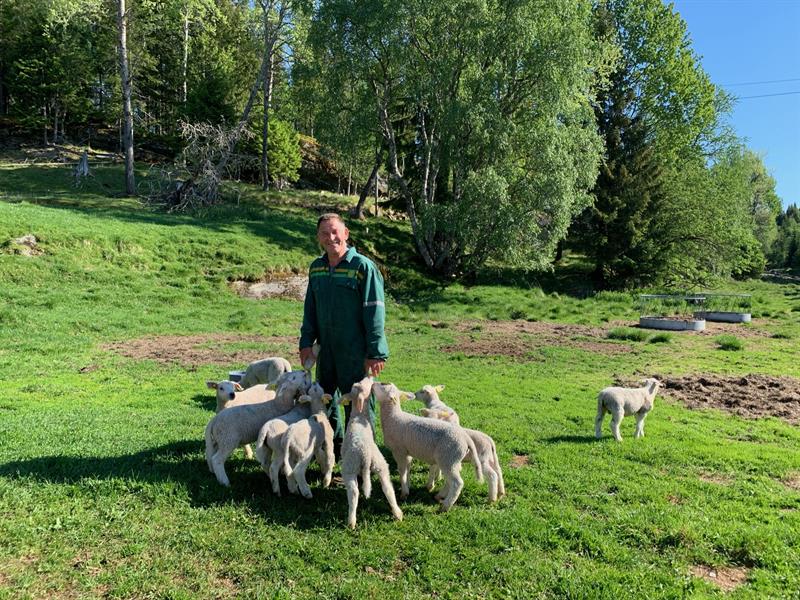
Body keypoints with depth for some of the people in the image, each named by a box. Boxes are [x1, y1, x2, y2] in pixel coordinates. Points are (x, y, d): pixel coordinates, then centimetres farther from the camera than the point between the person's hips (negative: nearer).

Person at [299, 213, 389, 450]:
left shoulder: (363, 267, -12)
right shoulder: (316, 268, 8)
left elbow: (374, 312, -13)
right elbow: (310, 309, 15)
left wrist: (375, 353, -15)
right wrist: (306, 342, 8)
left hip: (355, 353, -6)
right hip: (326, 350, 7)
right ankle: (334, 444, 39)